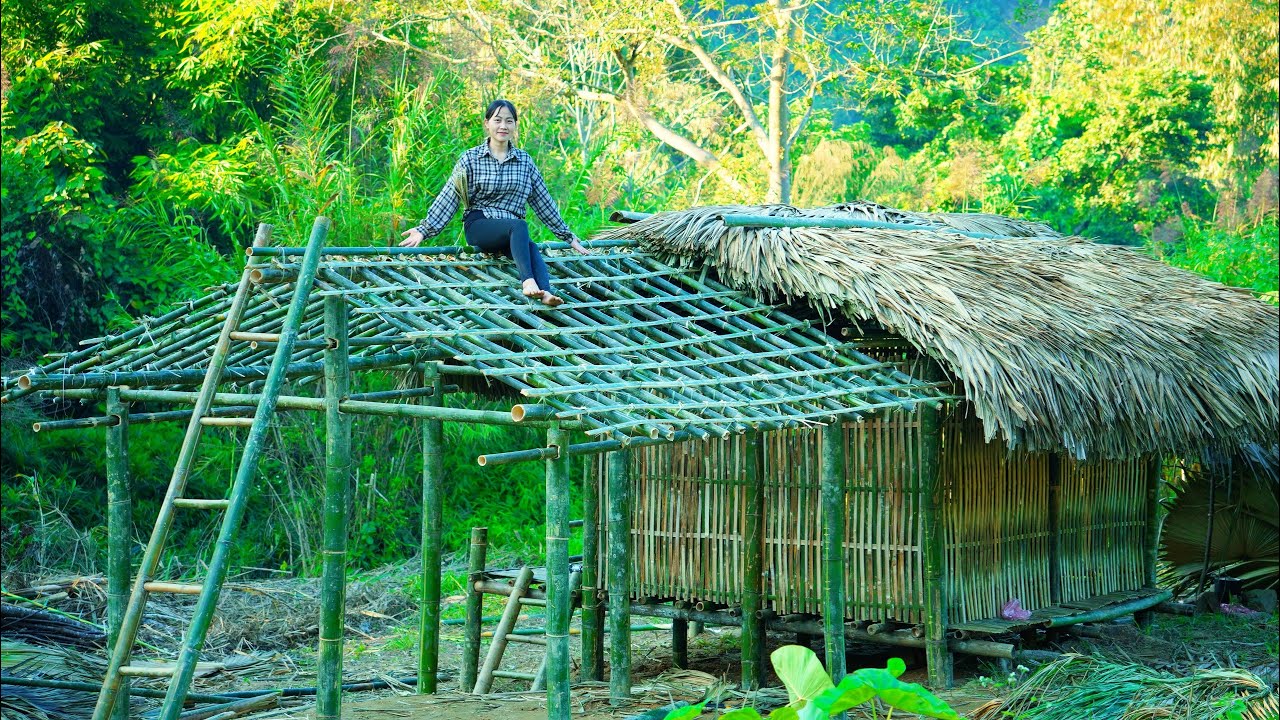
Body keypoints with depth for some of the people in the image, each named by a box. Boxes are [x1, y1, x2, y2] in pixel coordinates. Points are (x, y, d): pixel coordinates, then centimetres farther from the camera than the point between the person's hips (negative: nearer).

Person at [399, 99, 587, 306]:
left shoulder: (524, 160, 14)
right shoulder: (471, 158, 6)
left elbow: (543, 201, 18)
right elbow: (449, 197, 4)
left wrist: (567, 235, 19)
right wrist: (424, 229, -5)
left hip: (511, 231, 3)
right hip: (479, 226, -3)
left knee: (532, 249, -34)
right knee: (519, 226, -35)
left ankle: (545, 292, -59)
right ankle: (528, 281, -56)